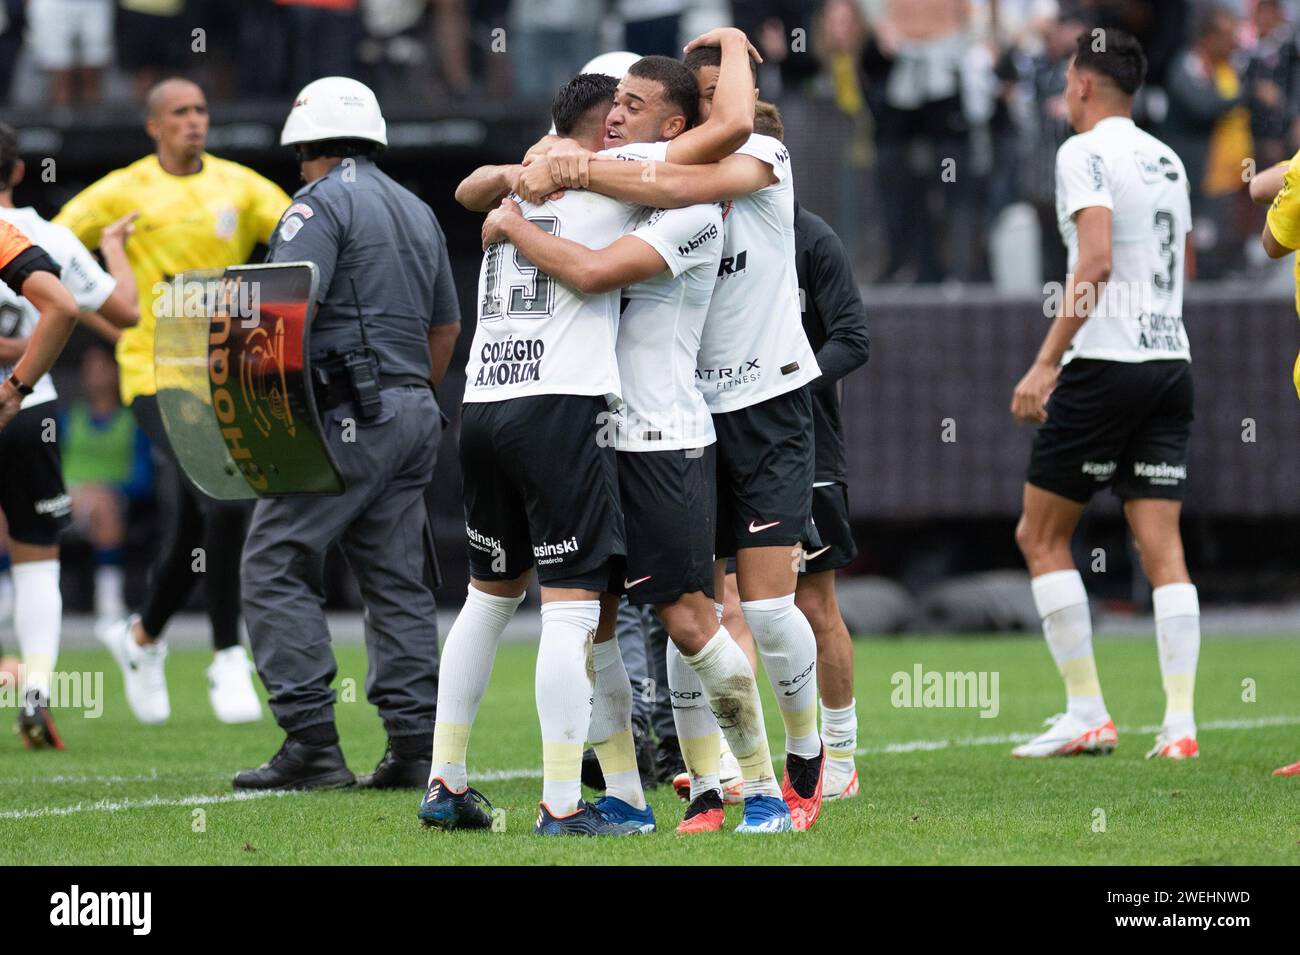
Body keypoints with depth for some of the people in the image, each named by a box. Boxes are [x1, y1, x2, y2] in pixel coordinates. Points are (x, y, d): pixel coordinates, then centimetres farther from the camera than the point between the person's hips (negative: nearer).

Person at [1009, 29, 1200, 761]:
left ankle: (1088, 714, 0)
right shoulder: (1168, 161, 16)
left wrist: (1046, 363, -19)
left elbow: (1096, 263, -19)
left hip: (1105, 365, -7)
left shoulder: (1086, 153, -7)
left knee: (1041, 537, 4)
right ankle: (1180, 723, -6)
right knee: (1163, 549, 3)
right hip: (1172, 361, 7)